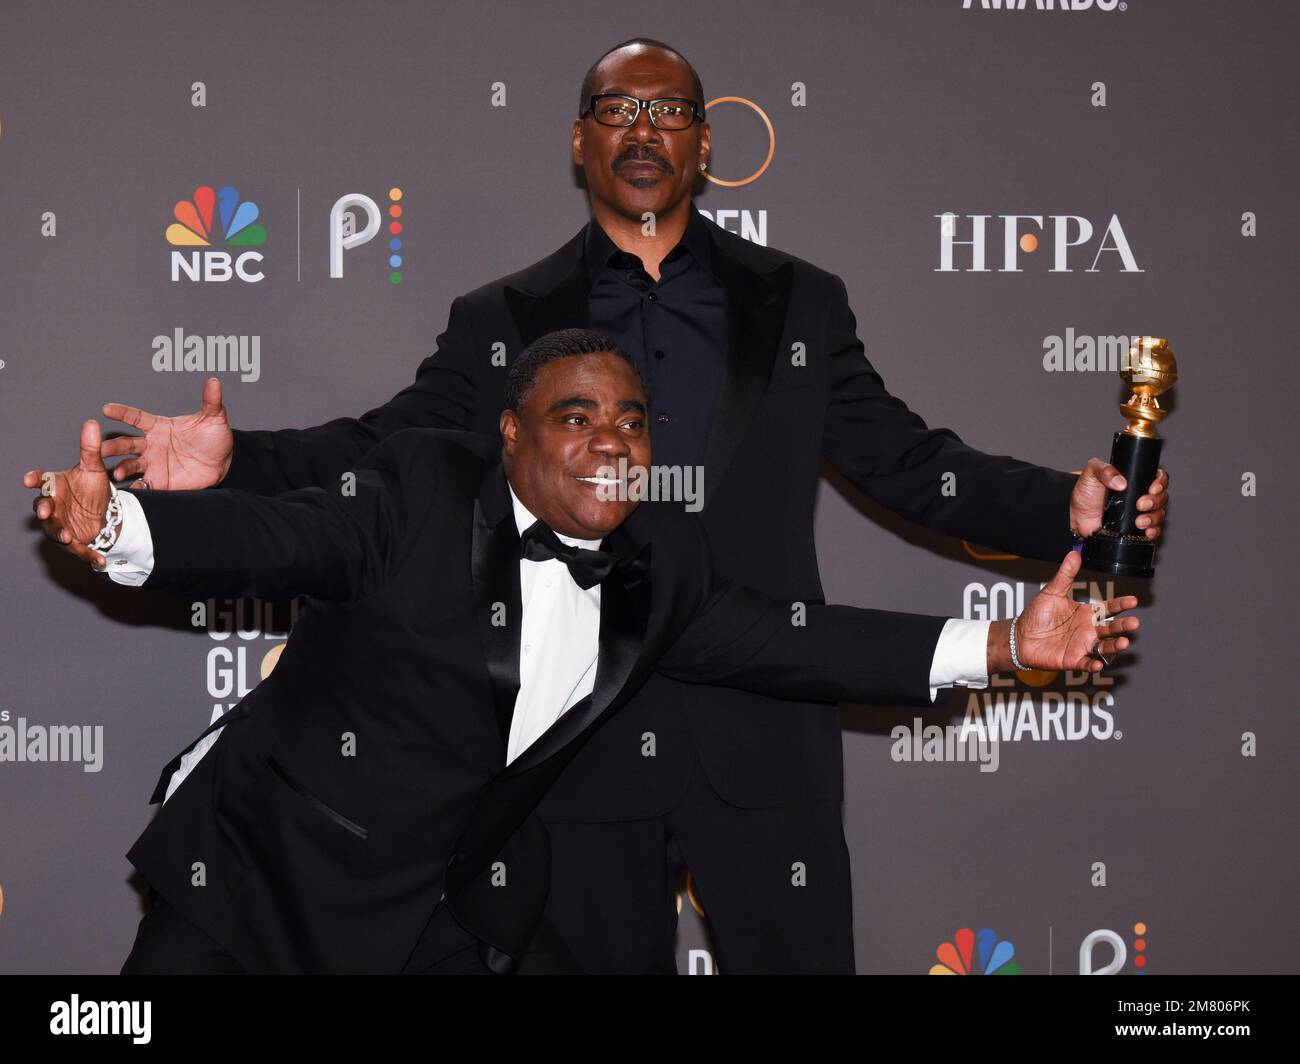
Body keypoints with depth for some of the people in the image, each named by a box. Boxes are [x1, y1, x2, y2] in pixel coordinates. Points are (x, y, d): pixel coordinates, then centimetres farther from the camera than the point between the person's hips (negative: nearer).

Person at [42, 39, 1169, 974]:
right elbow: (380, 448, 2)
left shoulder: (799, 304, 10)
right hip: (582, 752, 0)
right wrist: (232, 460, -15)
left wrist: (1069, 507, -8)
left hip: (761, 747, 0)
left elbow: (908, 460, 7)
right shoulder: (502, 322, 9)